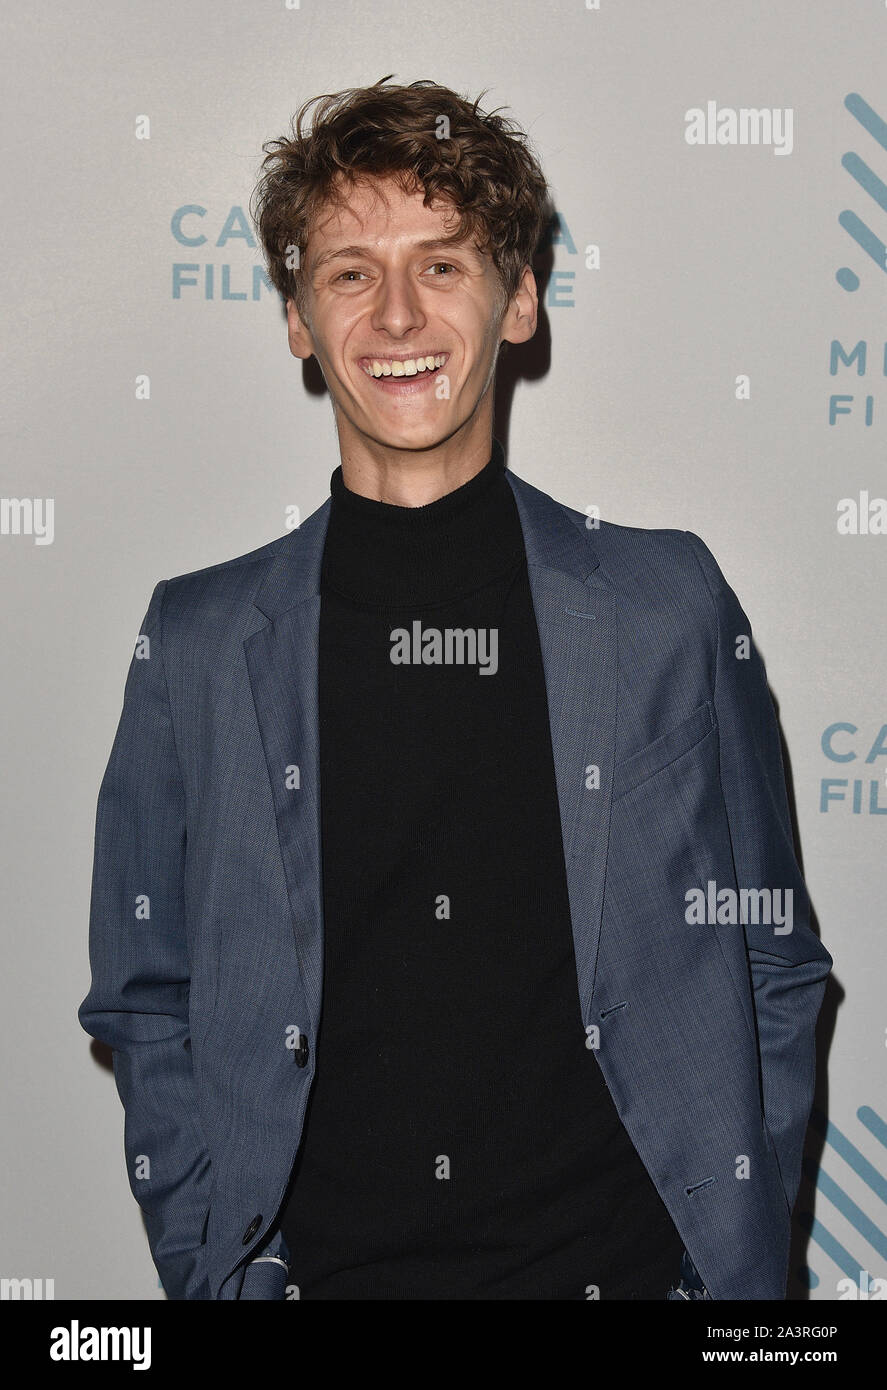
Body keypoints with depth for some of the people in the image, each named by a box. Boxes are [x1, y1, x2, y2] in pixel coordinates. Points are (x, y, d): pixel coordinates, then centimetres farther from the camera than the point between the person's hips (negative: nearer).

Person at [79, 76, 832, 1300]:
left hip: (619, 1261, 0)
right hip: (315, 1262, 1)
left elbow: (769, 974, 3)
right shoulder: (199, 641, 0)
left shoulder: (671, 608, -1)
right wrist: (225, 1269, -4)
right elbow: (147, 1004, 5)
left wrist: (741, 1276, -2)